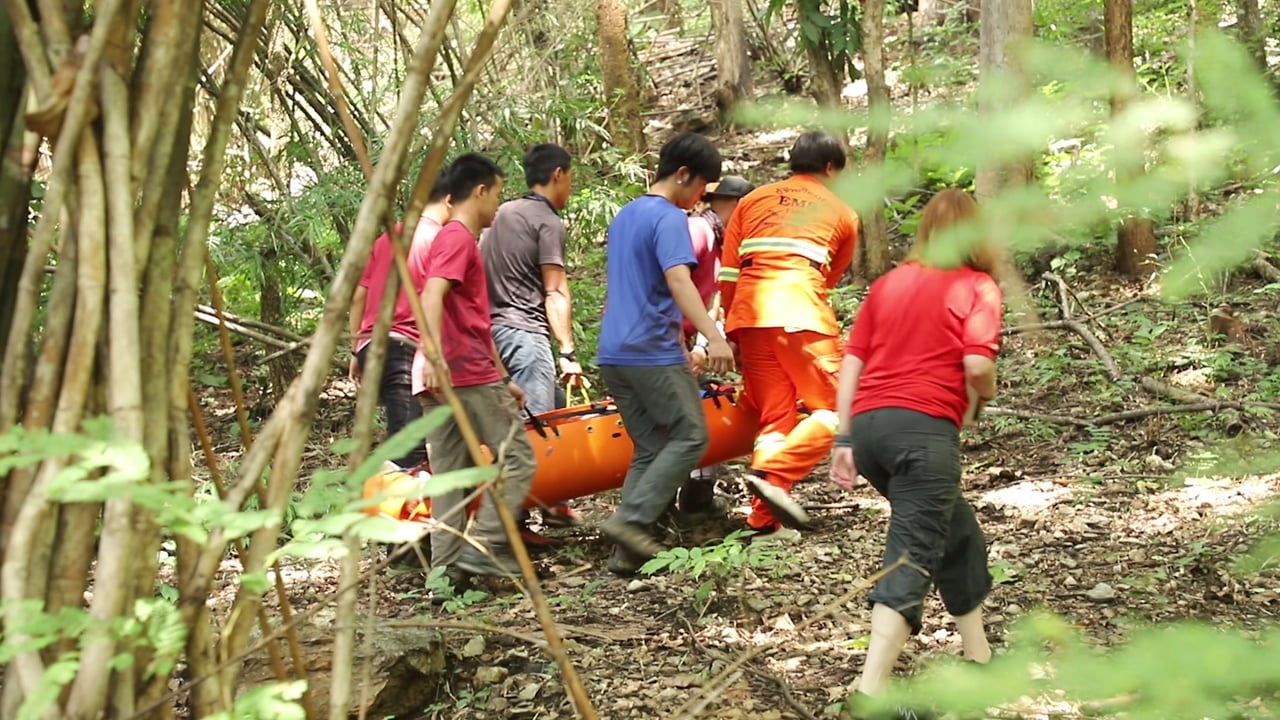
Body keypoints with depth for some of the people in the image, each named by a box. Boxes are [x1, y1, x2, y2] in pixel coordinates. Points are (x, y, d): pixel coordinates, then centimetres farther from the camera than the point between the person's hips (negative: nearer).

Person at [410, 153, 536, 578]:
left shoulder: (455, 239, 26)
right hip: (468, 374, -9)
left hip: (443, 380, 10)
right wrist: (434, 355, -36)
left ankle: (445, 568, 3)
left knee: (449, 473, 5)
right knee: (517, 457, -4)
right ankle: (484, 550, -10)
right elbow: (431, 296, -23)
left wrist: (502, 380, 30)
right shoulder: (459, 239, -5)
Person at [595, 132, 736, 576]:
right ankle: (631, 518, -13)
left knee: (649, 448, 10)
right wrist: (713, 336, -34)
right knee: (690, 436, -2)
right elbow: (678, 280, -24)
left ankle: (627, 550, 3)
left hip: (613, 353, 9)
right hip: (653, 352, -9)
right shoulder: (669, 218, -9)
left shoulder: (623, 215, 19)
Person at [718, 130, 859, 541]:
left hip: (749, 313, 5)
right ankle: (774, 473, -15)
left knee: (774, 417, 10)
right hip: (800, 314, -4)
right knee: (835, 410, 3)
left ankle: (766, 520, 5)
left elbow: (728, 273, 16)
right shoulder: (842, 213, 16)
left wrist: (735, 332, 23)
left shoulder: (753, 201, 22)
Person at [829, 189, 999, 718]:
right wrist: (983, 398, 12)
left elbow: (851, 361, 13)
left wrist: (843, 440, 14)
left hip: (867, 423, 7)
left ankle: (979, 660, 33)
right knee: (913, 559, -6)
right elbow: (978, 364, -10)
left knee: (958, 534, 24)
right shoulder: (977, 287, 4)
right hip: (924, 427, -6)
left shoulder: (889, 282, 19)